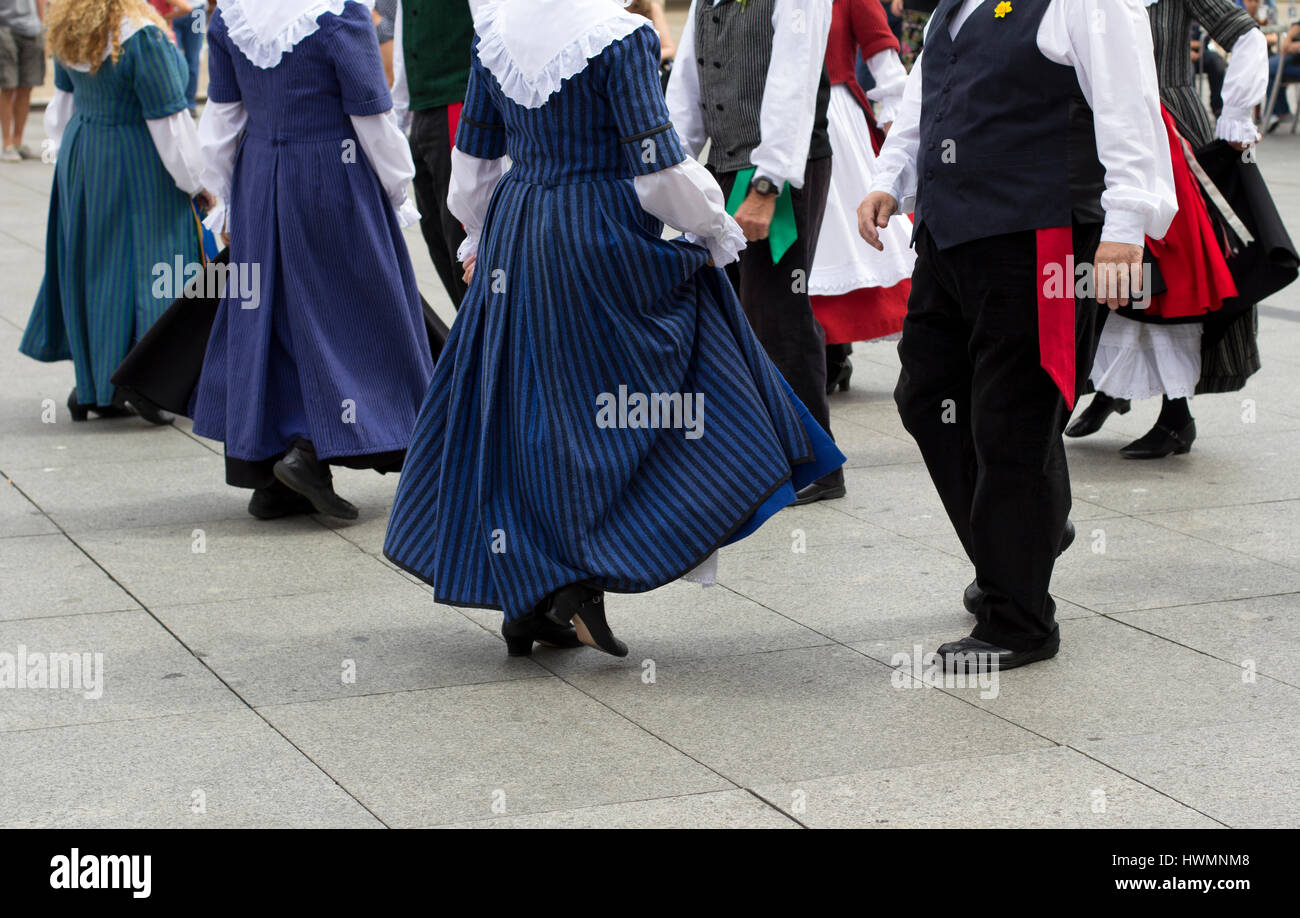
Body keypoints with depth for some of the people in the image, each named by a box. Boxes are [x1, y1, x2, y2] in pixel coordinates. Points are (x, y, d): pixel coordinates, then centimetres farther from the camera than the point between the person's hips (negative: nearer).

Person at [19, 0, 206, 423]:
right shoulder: (142, 37, -23)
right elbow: (167, 119, -19)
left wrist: (67, 156, 24)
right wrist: (196, 181, -9)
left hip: (82, 156, 7)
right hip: (137, 165, -7)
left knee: (94, 263, 14)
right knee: (151, 259, 2)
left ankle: (92, 388, 18)